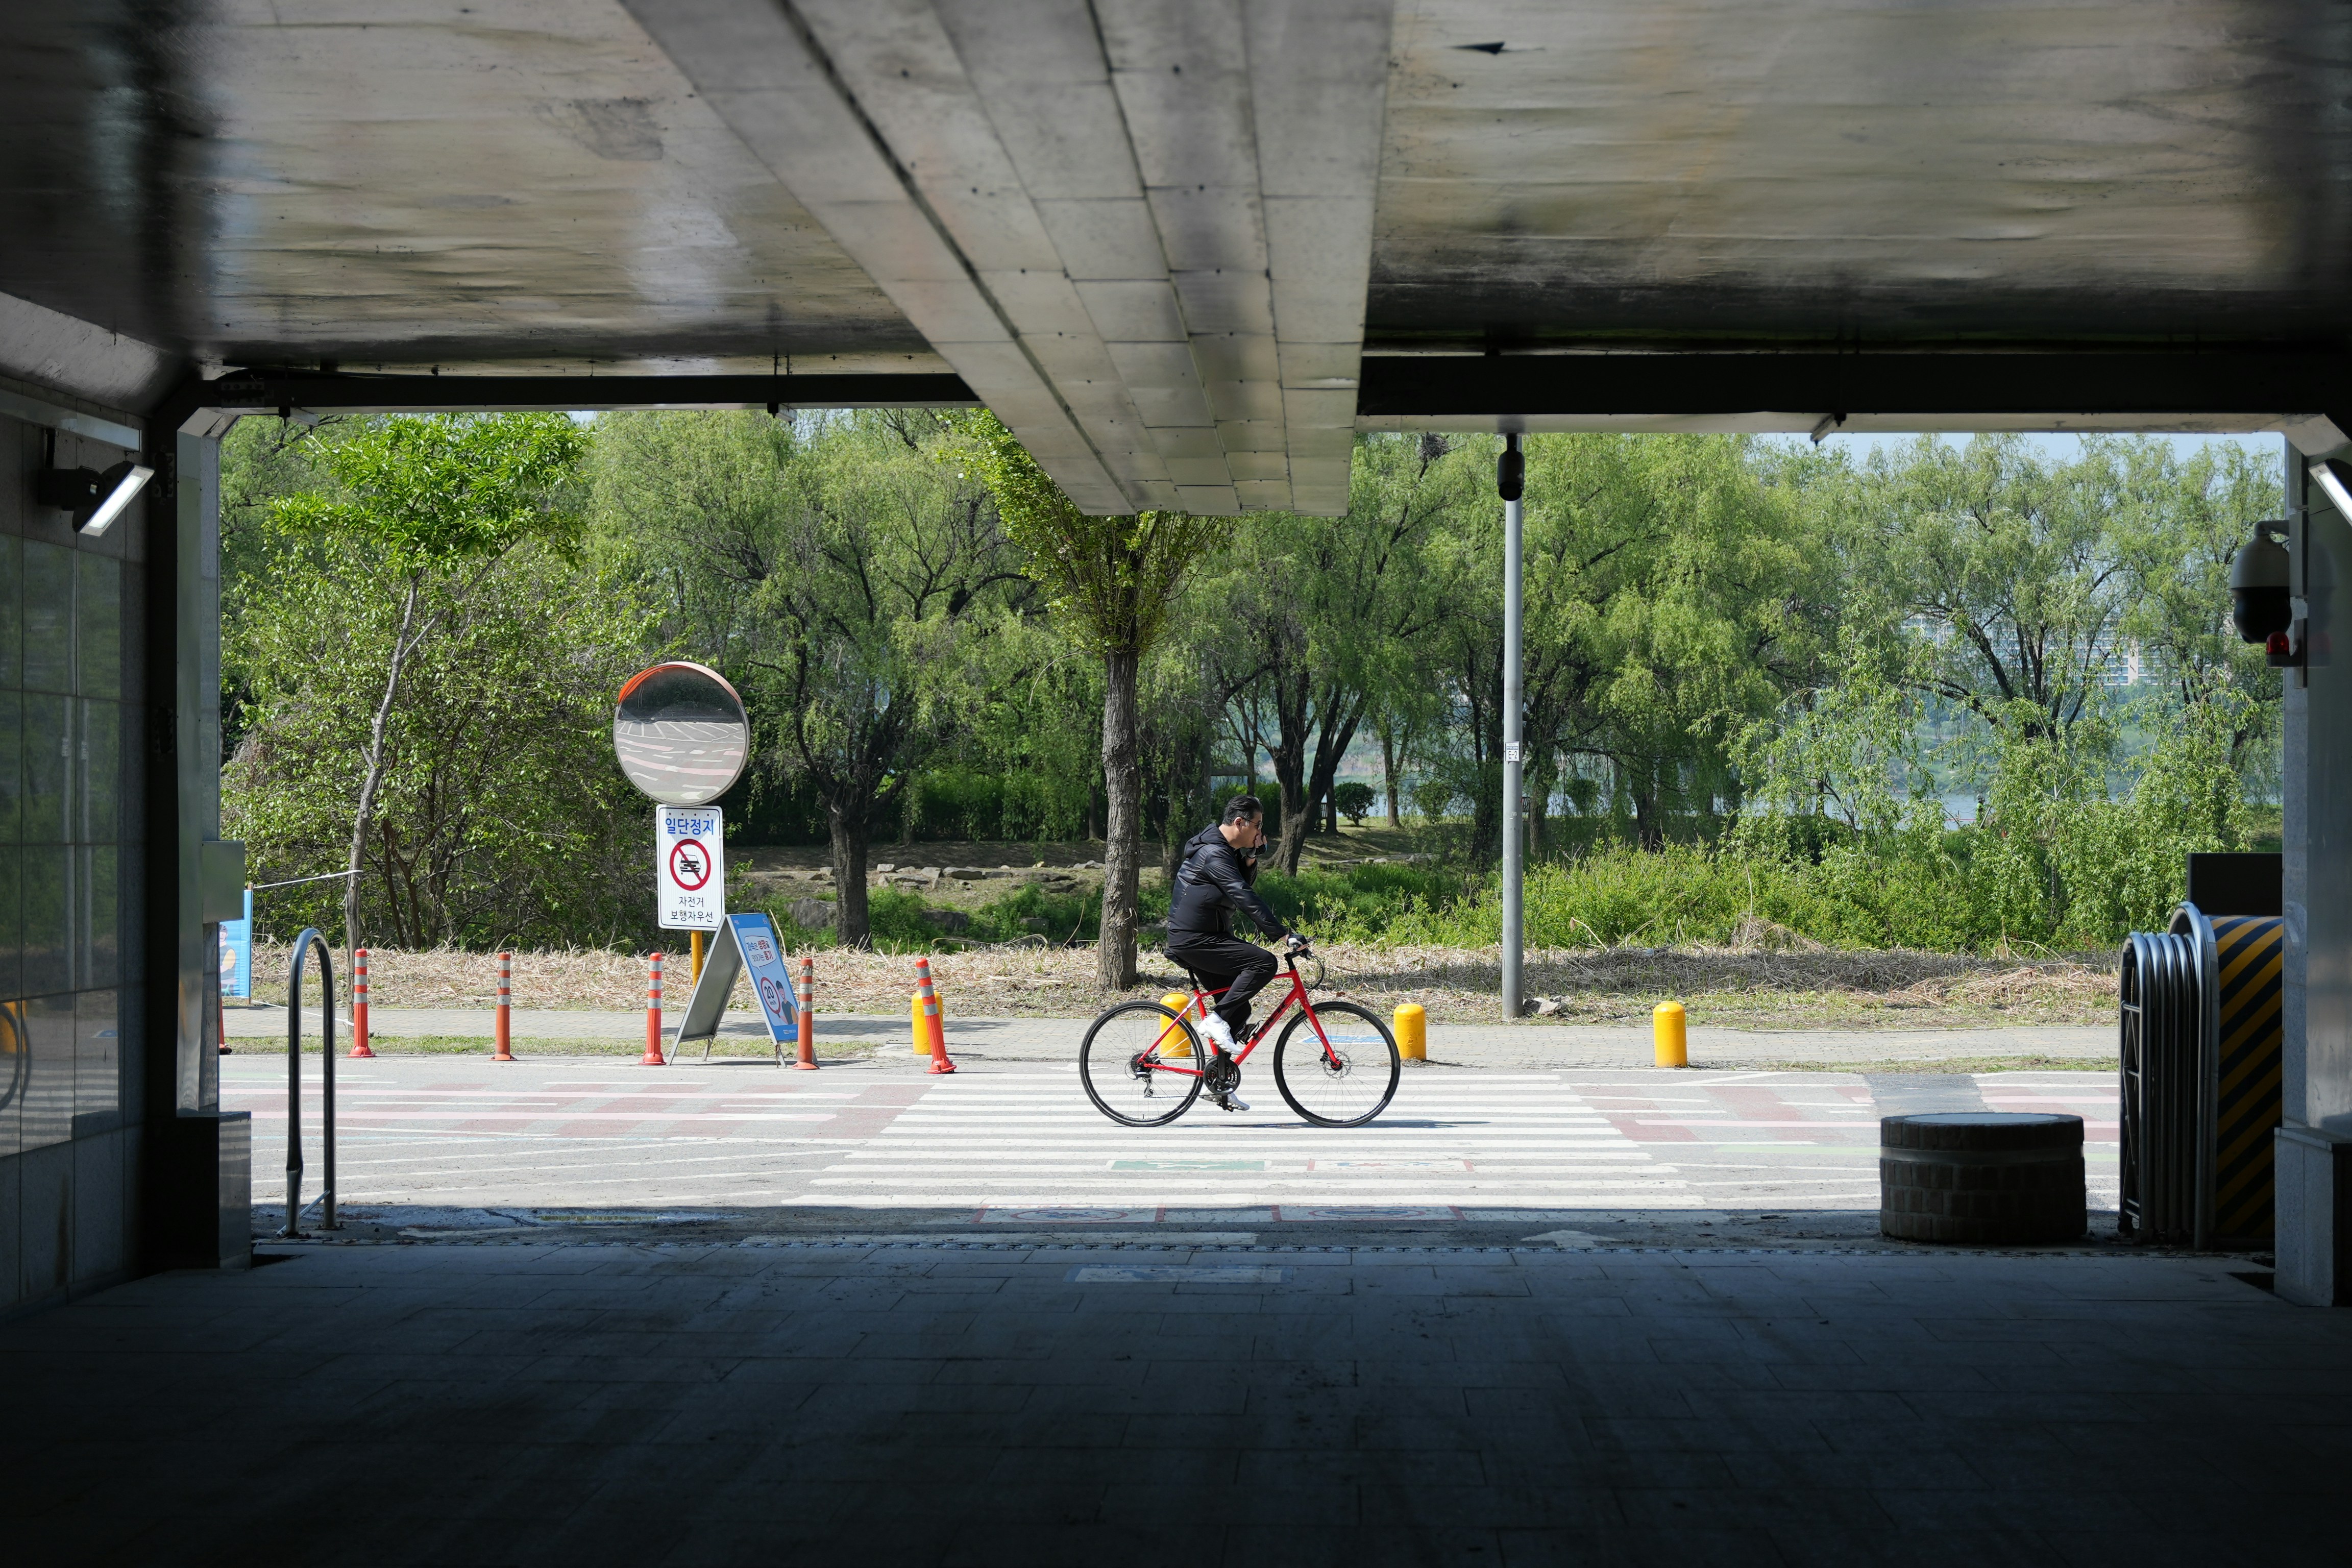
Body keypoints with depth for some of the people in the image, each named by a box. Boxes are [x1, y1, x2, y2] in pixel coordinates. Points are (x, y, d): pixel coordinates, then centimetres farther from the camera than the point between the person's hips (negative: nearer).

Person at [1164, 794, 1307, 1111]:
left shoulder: (1224, 850, 14)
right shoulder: (1214, 854, -20)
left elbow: (1244, 883, 17)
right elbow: (1244, 898, -28)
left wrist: (1252, 856, -1)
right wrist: (1284, 933, -32)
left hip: (1203, 938, 11)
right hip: (1195, 940, -11)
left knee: (1239, 1008, 11)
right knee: (1263, 962, -23)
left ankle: (1221, 1084, 16)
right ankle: (1217, 1021, -16)